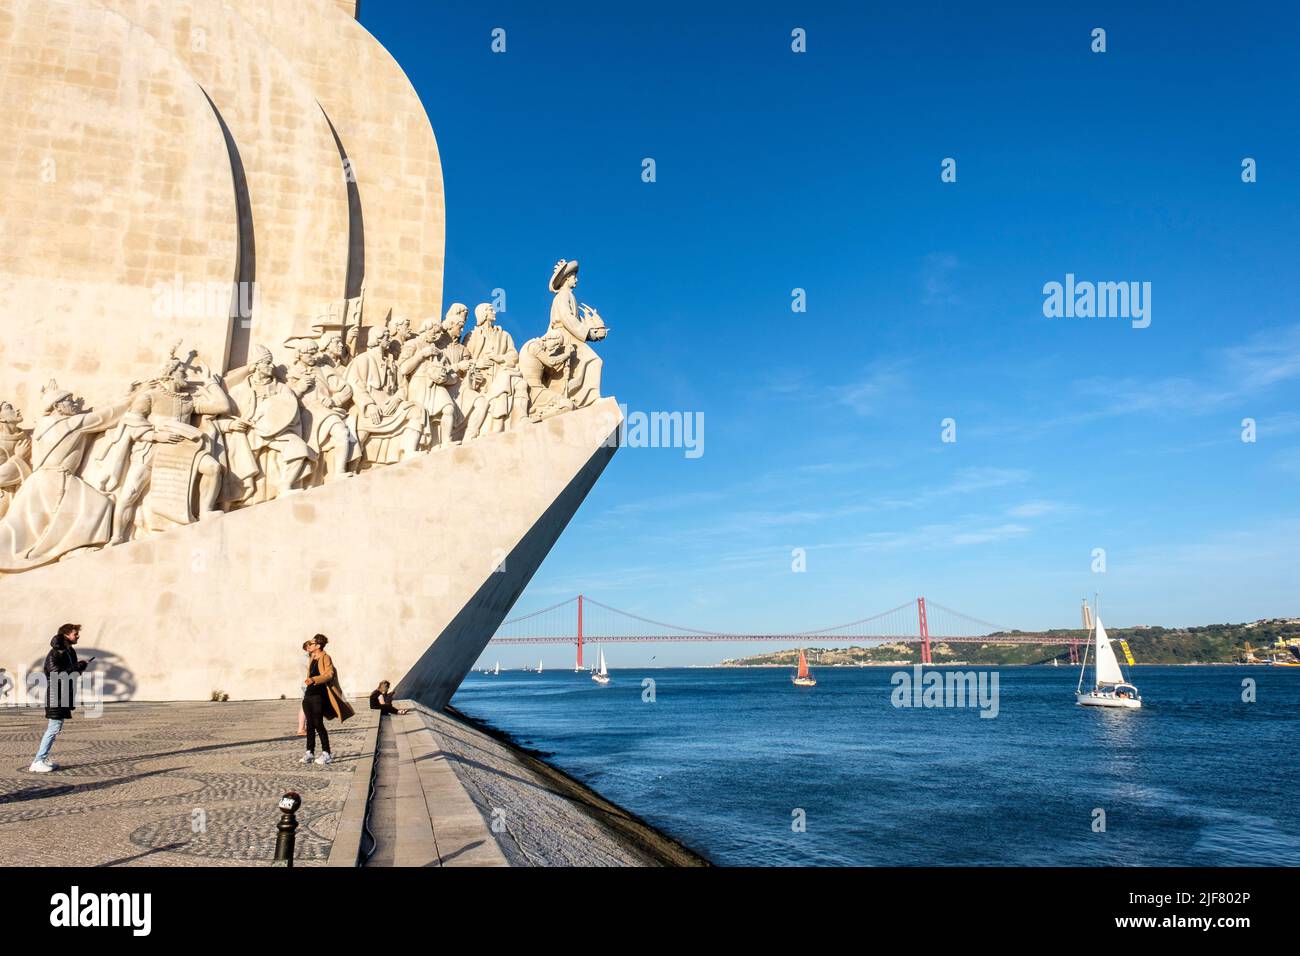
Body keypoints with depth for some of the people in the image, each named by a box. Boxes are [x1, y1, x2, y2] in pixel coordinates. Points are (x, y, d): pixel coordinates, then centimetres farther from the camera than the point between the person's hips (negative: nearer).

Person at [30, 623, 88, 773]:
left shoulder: (71, 651, 11)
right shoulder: (54, 654, -15)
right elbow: (57, 674, -25)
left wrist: (80, 667, -2)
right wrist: (78, 666, -21)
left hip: (65, 697, 9)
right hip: (55, 697, -9)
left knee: (56, 728, 13)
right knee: (54, 728, -9)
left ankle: (44, 759, 20)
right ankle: (38, 762, -5)